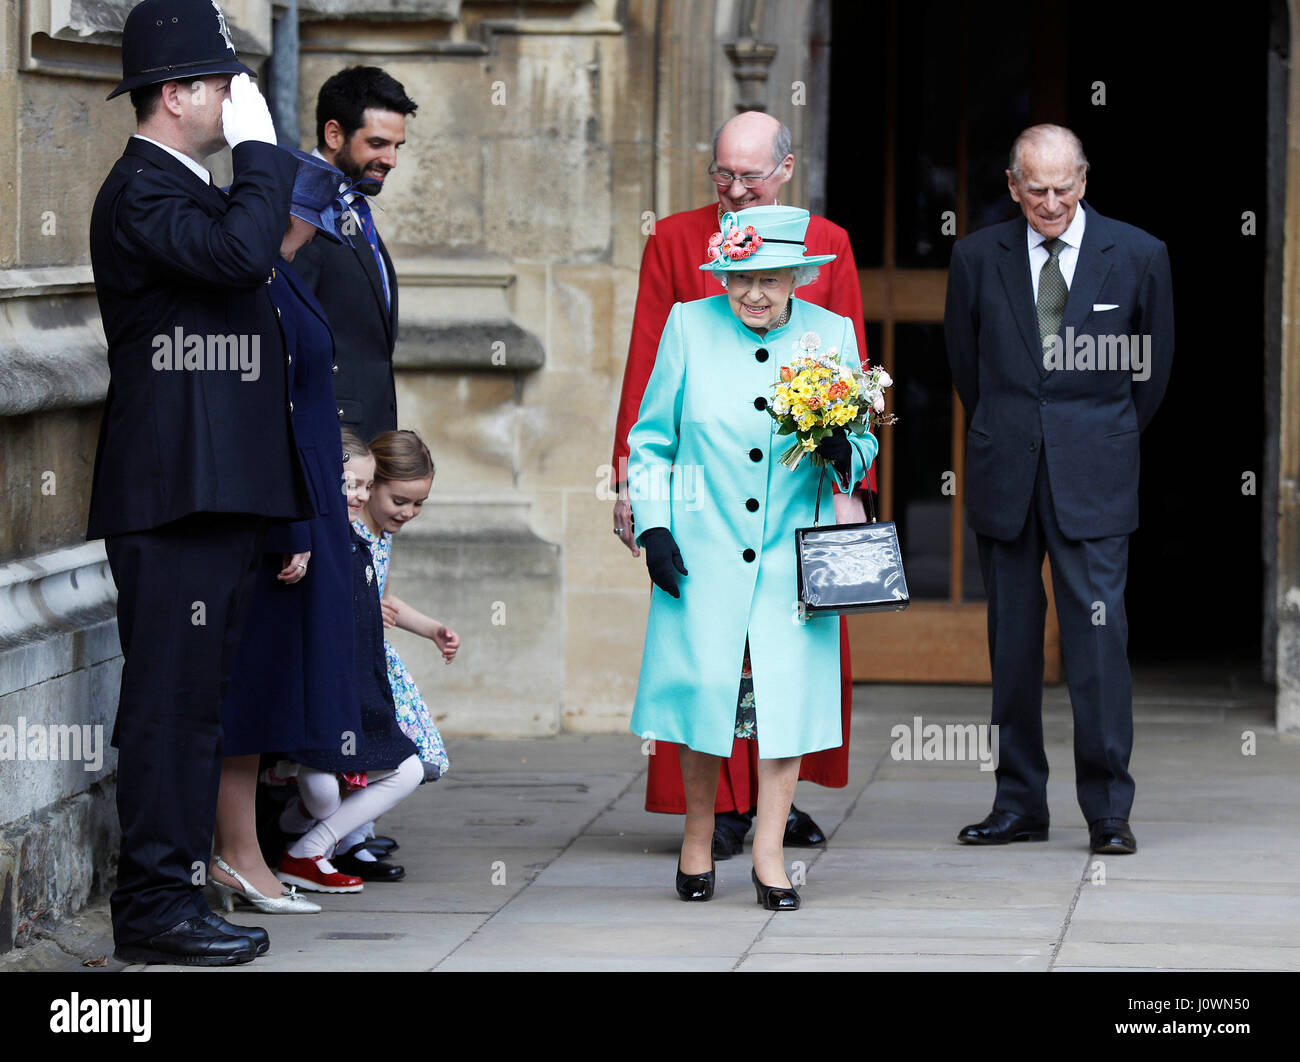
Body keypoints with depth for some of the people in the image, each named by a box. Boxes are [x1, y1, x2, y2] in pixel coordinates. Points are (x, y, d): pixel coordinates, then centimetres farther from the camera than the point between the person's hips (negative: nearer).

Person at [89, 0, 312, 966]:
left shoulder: (188, 189, 21)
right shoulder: (140, 190, -11)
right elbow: (241, 252, -28)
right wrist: (260, 147, -15)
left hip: (217, 495, 10)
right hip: (173, 495, -10)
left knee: (195, 703, 11)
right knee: (171, 702, -8)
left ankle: (173, 894, 15)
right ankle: (157, 905, -6)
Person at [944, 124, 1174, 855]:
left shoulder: (1138, 257, 0)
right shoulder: (979, 258, 4)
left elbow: (1154, 366, 11)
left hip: (1092, 475, -2)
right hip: (1006, 476, 2)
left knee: (1098, 630, -8)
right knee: (1012, 638, 5)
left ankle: (1109, 811, -1)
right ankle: (1020, 804, 12)